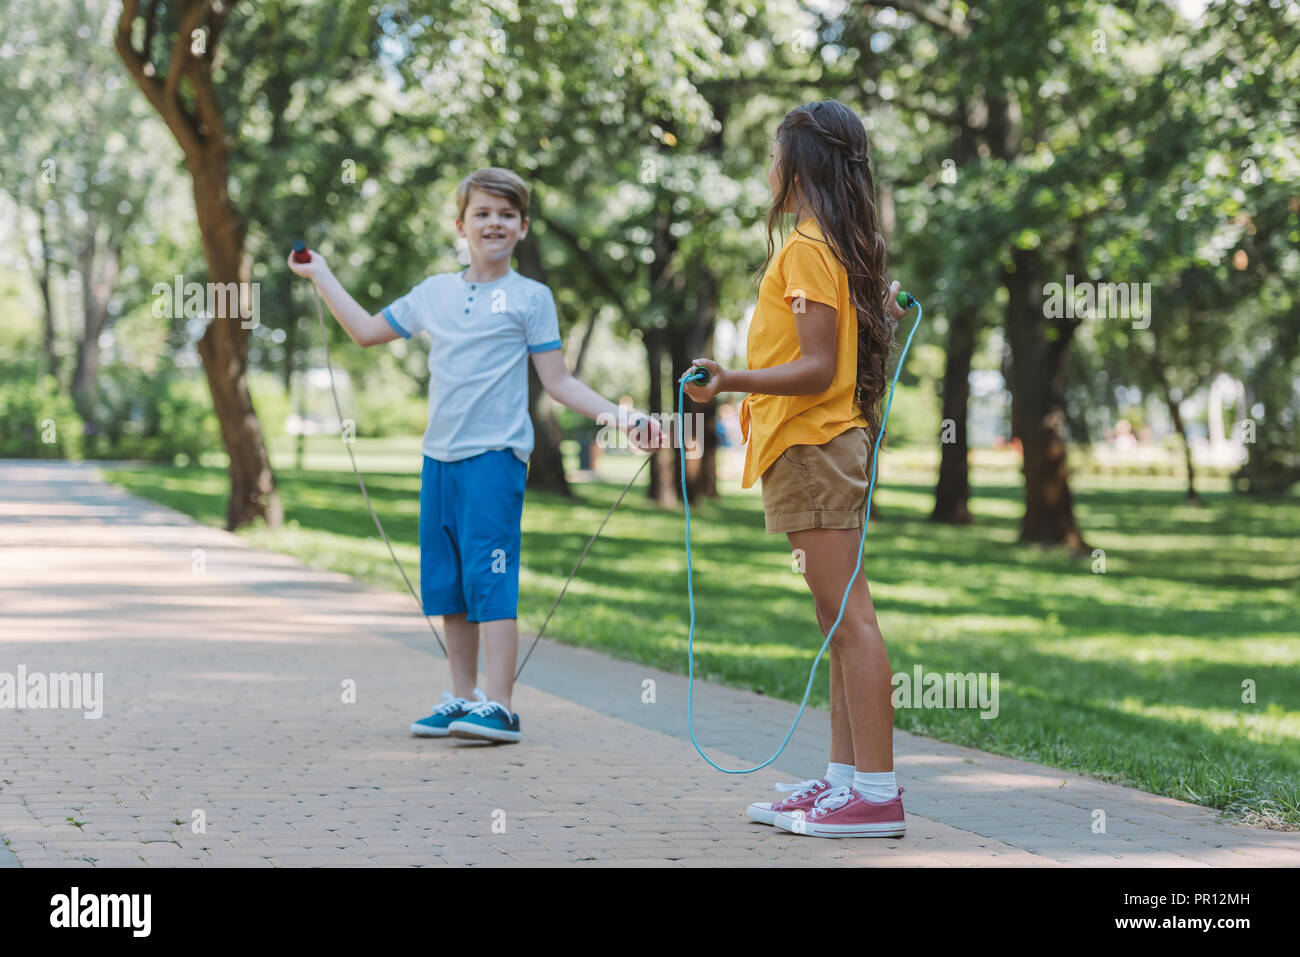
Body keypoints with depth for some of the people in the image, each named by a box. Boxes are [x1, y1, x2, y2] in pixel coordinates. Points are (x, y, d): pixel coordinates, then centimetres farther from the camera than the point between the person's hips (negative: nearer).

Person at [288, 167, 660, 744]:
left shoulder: (530, 298, 2)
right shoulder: (434, 293, 14)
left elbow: (558, 383, 2)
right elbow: (366, 331, 26)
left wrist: (621, 418, -9)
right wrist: (320, 275, 27)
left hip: (495, 456, -5)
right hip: (439, 457, 5)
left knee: (489, 579, -12)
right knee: (445, 584, 9)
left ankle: (498, 706, -11)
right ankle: (461, 698, 20)